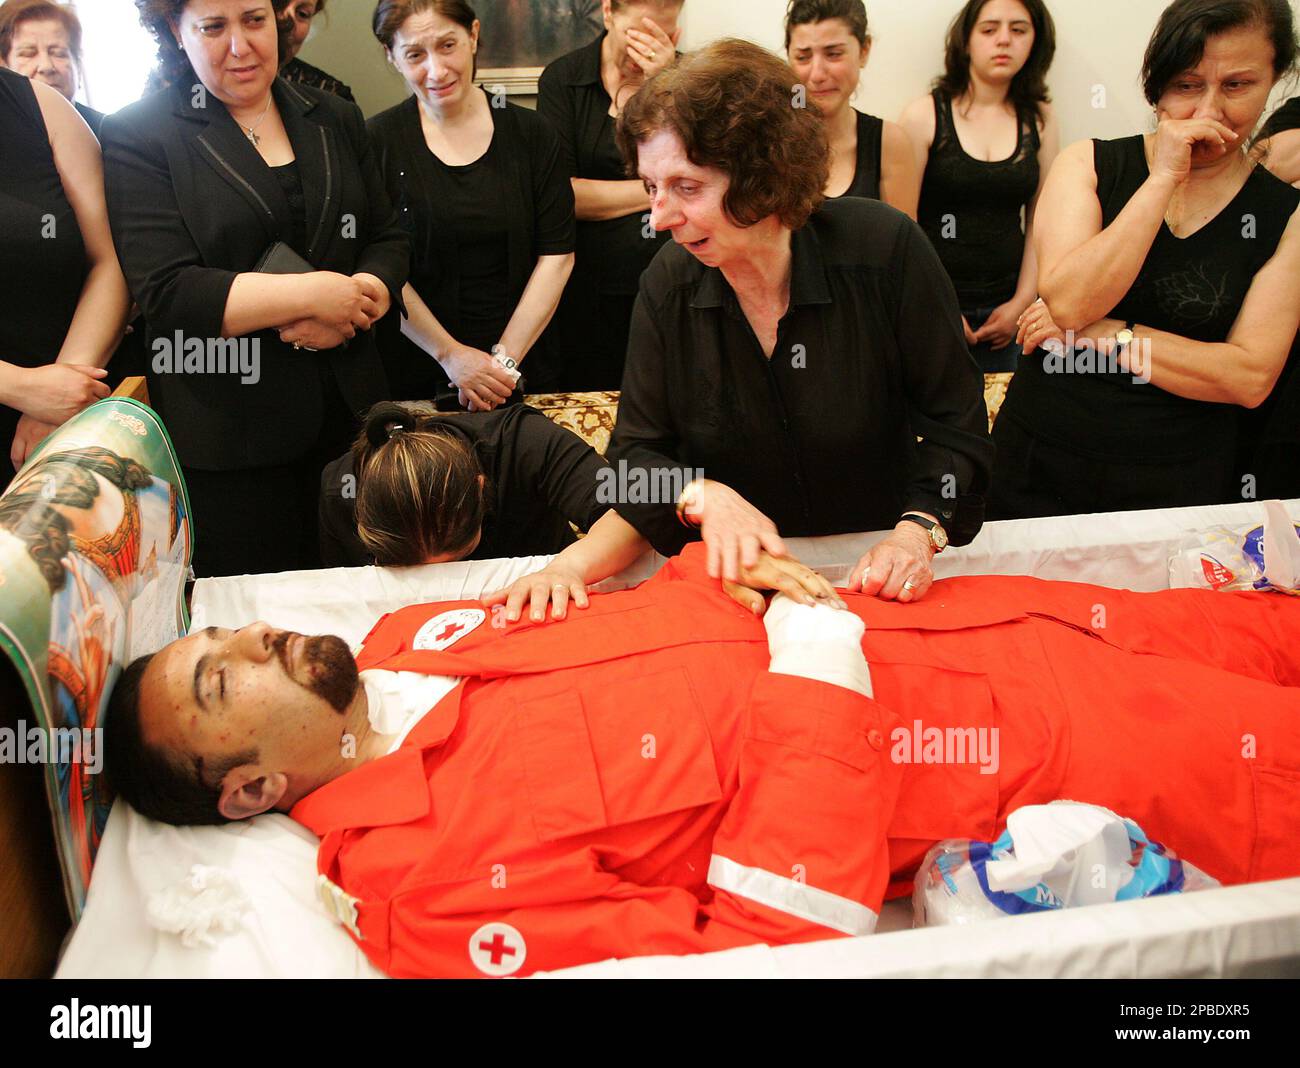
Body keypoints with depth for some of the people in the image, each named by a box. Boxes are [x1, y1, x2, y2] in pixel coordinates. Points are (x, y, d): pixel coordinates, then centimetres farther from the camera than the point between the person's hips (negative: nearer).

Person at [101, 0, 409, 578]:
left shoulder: (335, 119, 10)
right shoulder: (138, 136, -5)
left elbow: (388, 240, 10)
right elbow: (167, 291, -15)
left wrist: (355, 302, -12)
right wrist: (312, 294, -19)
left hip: (347, 413, 4)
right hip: (225, 436, -4)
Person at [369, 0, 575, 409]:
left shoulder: (530, 134, -1)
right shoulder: (378, 141, -5)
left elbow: (557, 256, -4)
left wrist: (504, 357, -11)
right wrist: (450, 355, -15)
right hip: (412, 371, -1)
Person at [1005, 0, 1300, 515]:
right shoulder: (1088, 164, -2)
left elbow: (1251, 377, -12)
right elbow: (1066, 303, -18)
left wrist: (1103, 333, -17)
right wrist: (1164, 178, -19)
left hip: (1177, 483, 0)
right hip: (1041, 457, 0)